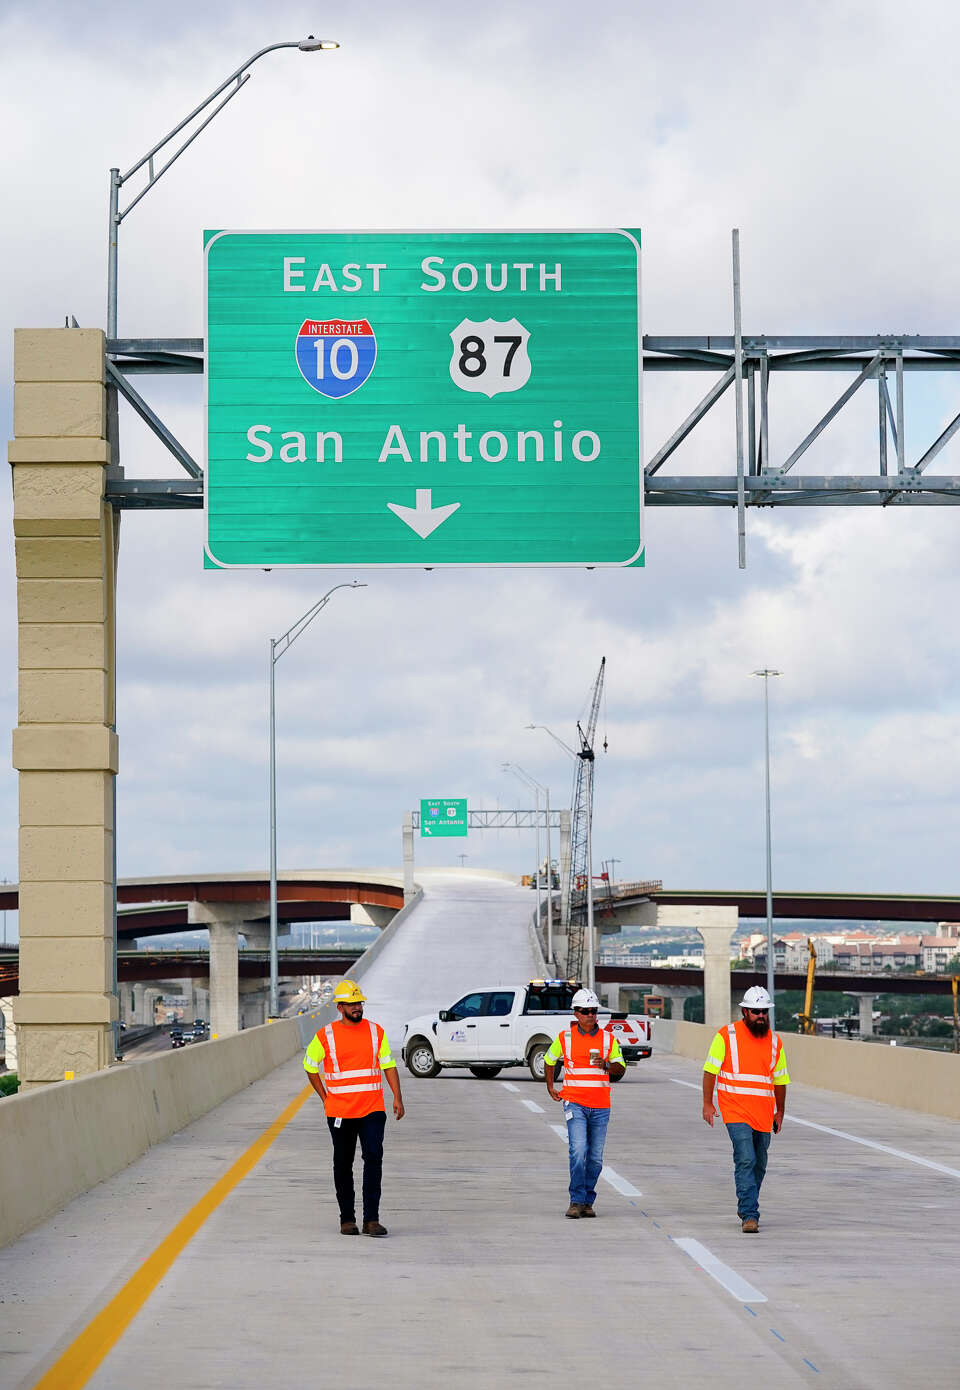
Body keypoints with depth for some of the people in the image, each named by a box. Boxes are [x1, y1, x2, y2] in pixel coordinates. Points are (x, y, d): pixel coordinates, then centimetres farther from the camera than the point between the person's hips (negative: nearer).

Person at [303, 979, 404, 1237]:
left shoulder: (376, 1032, 5)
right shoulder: (325, 1036, 0)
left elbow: (388, 1065, 9)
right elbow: (310, 1067, 12)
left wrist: (397, 1097, -2)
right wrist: (325, 1098, 6)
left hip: (372, 1109, 0)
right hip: (340, 1113, 0)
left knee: (374, 1158, -12)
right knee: (343, 1165, 6)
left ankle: (371, 1219, -12)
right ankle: (347, 1219, 17)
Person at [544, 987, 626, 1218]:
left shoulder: (608, 1039, 5)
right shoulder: (565, 1038, 2)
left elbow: (621, 1069, 8)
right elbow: (549, 1060, 19)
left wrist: (607, 1066, -13)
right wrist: (550, 1088, 17)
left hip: (600, 1106, 2)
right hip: (575, 1103, -2)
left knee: (595, 1157, 4)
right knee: (579, 1151, -16)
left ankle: (588, 1201, 15)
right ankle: (576, 1201, -12)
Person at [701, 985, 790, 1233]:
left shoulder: (774, 1042, 10)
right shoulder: (726, 1036, -3)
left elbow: (780, 1079, 20)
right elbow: (710, 1070, 0)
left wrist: (780, 1112, 22)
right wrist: (708, 1104, -4)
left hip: (763, 1114, 5)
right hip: (736, 1111, -5)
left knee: (759, 1165, 12)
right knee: (746, 1160, -16)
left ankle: (746, 1207, 31)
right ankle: (749, 1216, -18)